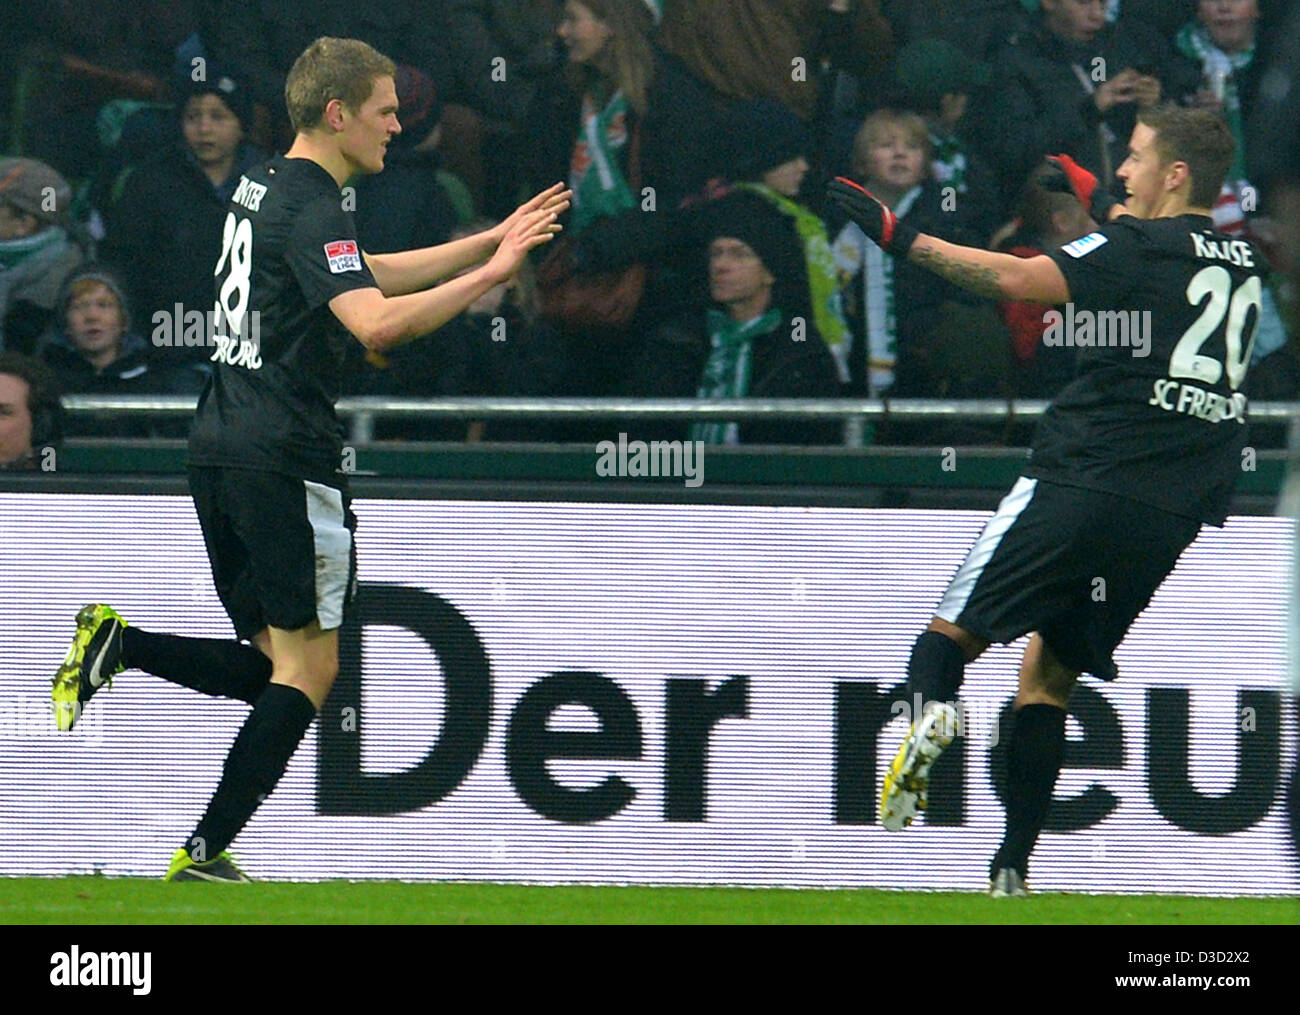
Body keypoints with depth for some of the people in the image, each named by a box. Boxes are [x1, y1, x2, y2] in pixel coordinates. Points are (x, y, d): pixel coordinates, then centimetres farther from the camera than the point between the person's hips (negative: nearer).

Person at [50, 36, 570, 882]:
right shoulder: (313, 209, -14)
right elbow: (376, 322, -29)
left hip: (221, 450, 9)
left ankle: (119, 645, -3)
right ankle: (206, 851, -5)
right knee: (308, 668, -1)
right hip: (283, 456, -9)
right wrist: (489, 274, -25)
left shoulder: (265, 187, 16)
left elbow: (373, 275, 27)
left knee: (273, 665, 15)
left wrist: (492, 241, 23)